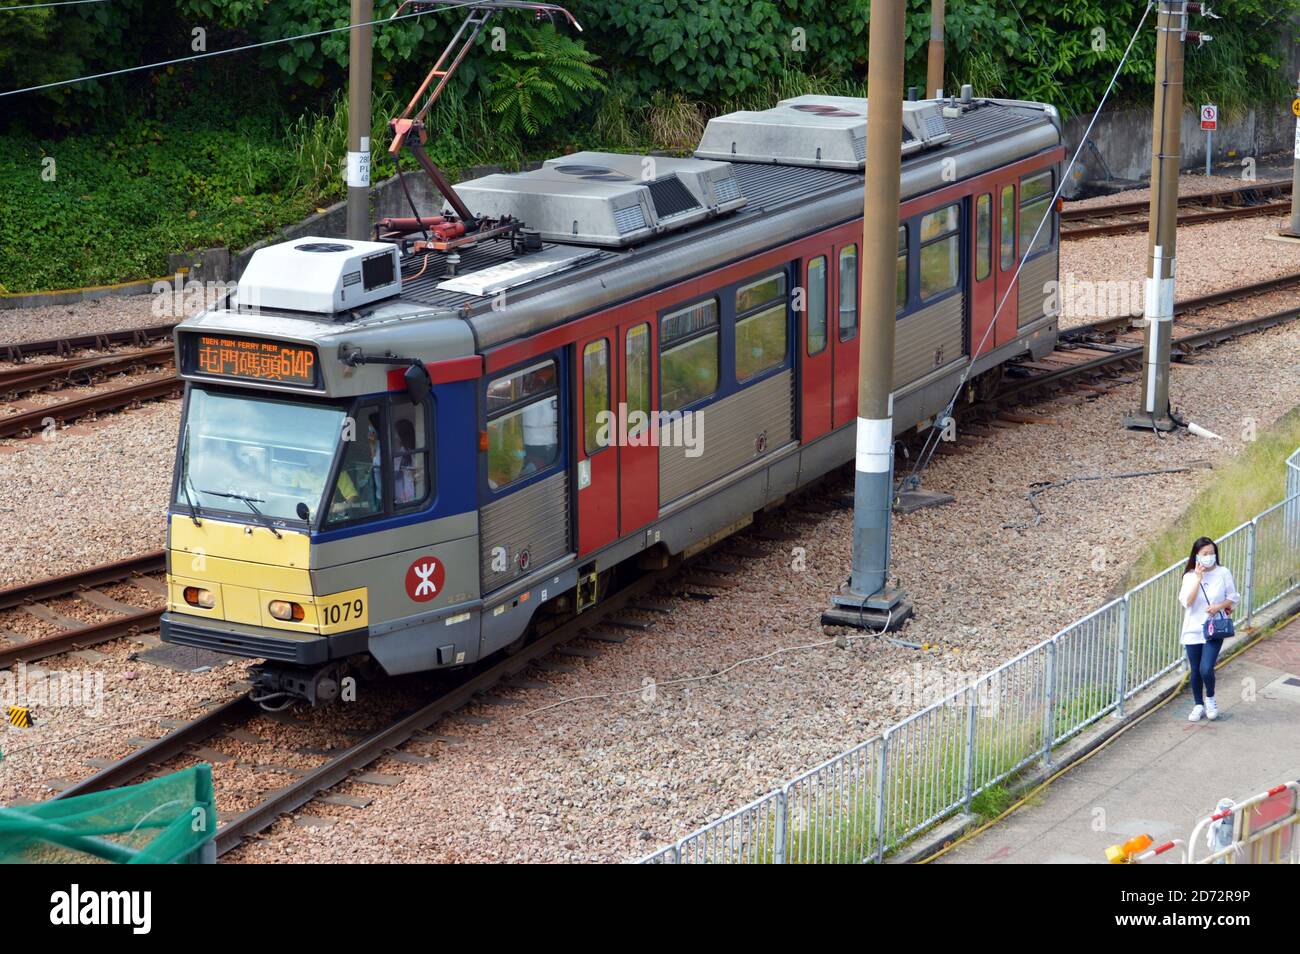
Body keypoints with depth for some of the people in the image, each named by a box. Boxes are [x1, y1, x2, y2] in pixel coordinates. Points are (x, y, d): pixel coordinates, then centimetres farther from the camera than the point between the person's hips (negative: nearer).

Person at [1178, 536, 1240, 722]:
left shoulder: (1223, 573, -3)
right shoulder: (1189, 576, -2)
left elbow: (1233, 597, 5)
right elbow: (1187, 602, -13)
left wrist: (1219, 606, -14)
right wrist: (1198, 578, -18)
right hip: (1194, 629, 2)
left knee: (1206, 669, -14)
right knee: (1196, 671, 9)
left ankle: (1210, 698, 15)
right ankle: (1198, 705, 27)